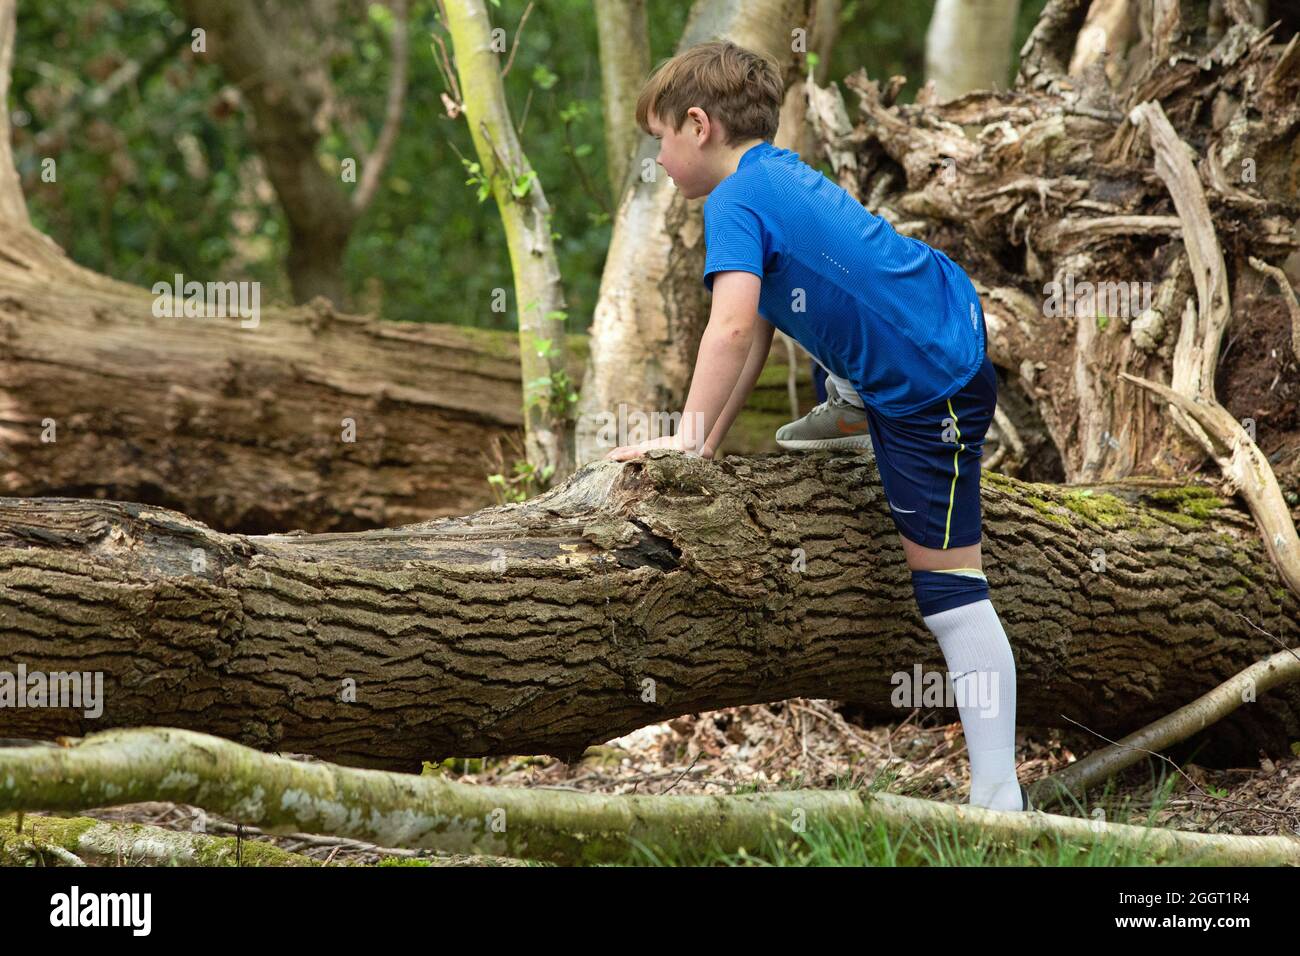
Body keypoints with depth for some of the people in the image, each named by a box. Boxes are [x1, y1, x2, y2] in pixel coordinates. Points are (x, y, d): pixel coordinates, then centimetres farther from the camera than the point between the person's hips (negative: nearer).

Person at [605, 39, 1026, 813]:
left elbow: (733, 326, -30)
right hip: (949, 327, 8)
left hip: (934, 385, -8)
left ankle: (999, 797, -9)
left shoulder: (734, 202, -15)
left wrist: (689, 441, -27)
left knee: (946, 582, -8)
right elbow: (757, 337, 14)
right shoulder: (782, 174, 13)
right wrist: (710, 439, 10)